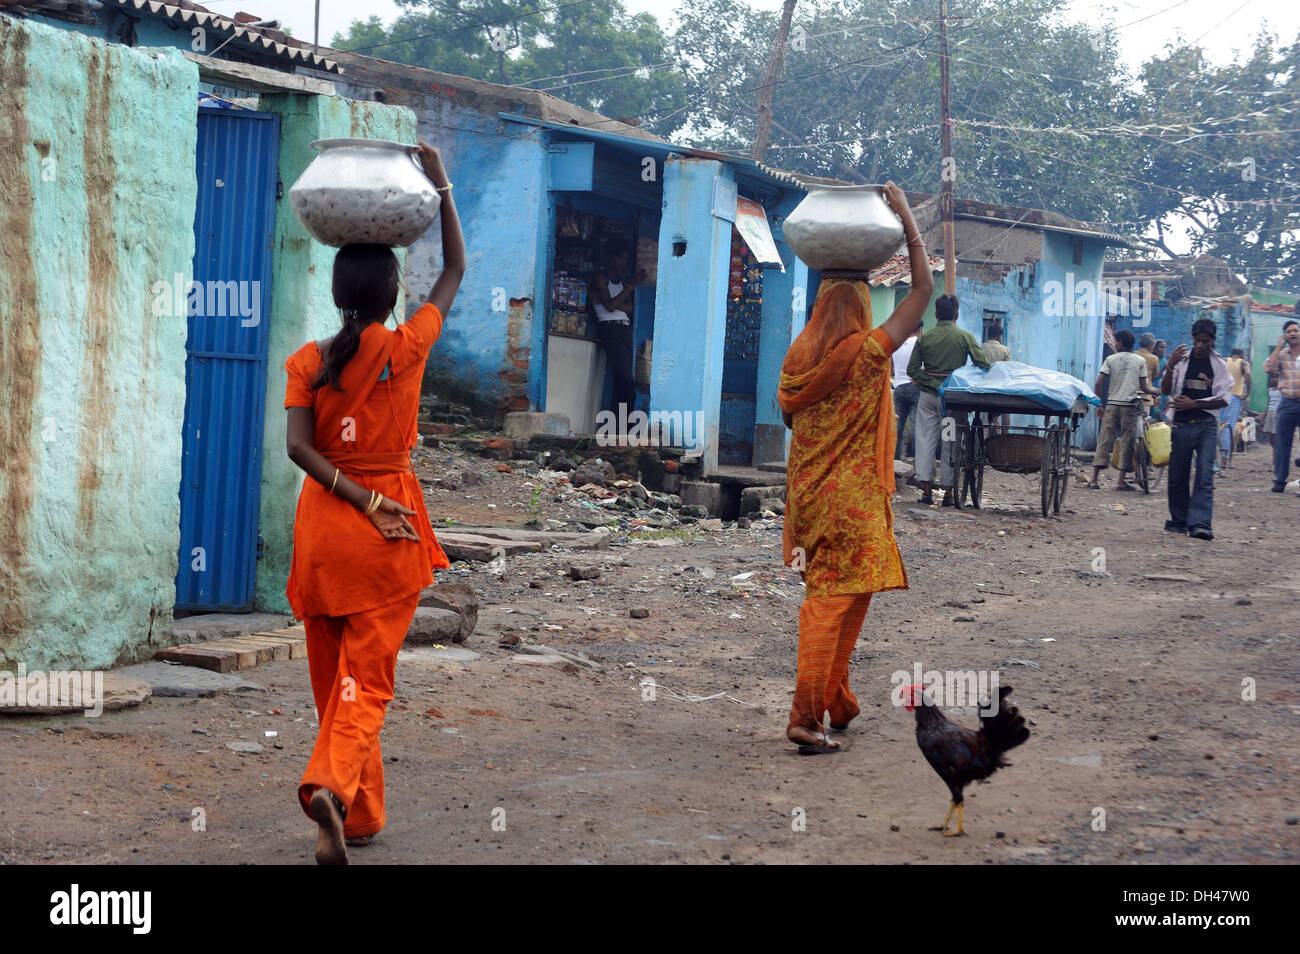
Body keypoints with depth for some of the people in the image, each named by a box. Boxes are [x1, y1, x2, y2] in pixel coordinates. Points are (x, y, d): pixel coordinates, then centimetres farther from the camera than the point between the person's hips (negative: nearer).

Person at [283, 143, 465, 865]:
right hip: (390, 536, -3)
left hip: (323, 522, 3)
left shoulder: (308, 360, -1)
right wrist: (440, 186, 14)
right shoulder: (407, 349, -5)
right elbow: (455, 270, 9)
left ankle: (358, 816, 22)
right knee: (367, 675, -2)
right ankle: (333, 785, -27)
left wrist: (364, 502, -11)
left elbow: (299, 446, -13)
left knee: (332, 673, 14)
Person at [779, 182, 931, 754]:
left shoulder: (800, 357, 2)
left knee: (824, 596, 18)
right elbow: (923, 288, -8)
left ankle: (836, 703, 29)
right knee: (839, 599, -4)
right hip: (853, 498, -6)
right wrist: (906, 220, 0)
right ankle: (806, 716, -9)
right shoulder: (868, 352, -13)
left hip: (806, 493, 6)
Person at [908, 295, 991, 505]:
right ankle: (948, 492, 4)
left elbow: (912, 369, -2)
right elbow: (984, 365, -8)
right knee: (951, 442, 4)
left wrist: (930, 383, -3)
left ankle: (926, 490, 0)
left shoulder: (924, 338, 2)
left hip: (928, 394, 1)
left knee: (925, 439, 5)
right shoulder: (965, 337, -3)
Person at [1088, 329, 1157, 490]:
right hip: (1130, 406, -1)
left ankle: (1094, 479, -1)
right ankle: (1122, 480, 2)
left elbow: (1099, 383, -3)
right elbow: (1143, 387, 2)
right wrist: (1155, 391, 22)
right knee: (1126, 442, 3)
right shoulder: (1140, 360, 4)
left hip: (1112, 404, 1)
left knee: (1104, 441, 2)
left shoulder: (1110, 360, 4)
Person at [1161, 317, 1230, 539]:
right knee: (1178, 475, 5)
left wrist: (1193, 404, -9)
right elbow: (1165, 391, 1)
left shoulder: (1219, 365, 5)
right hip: (1182, 424, 1)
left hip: (1207, 424, -1)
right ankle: (1179, 521, 19)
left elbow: (1223, 400, 1)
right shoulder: (1181, 360, 6)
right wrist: (1170, 366, -15)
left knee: (1205, 476, -12)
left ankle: (1200, 524, -18)